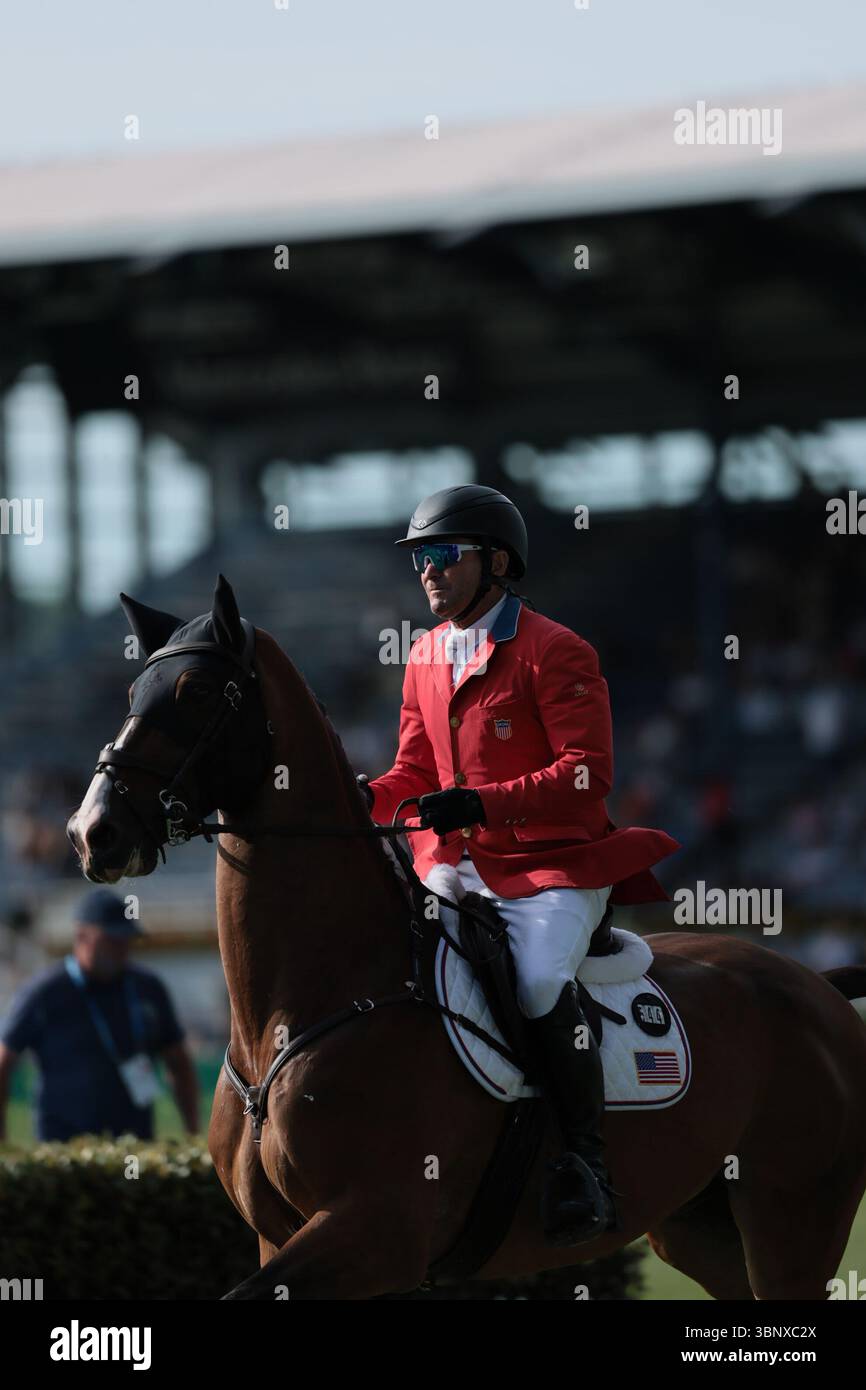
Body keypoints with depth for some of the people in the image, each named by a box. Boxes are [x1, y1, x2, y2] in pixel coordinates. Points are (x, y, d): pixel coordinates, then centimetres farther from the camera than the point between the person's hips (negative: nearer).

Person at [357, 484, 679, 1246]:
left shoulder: (556, 653, -10)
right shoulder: (427, 656, 12)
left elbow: (587, 774, -17)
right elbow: (417, 771, 18)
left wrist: (482, 803, -27)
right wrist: (369, 798, -6)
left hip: (556, 867, -7)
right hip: (458, 867, 7)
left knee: (541, 979, -31)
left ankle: (587, 1163, -21)